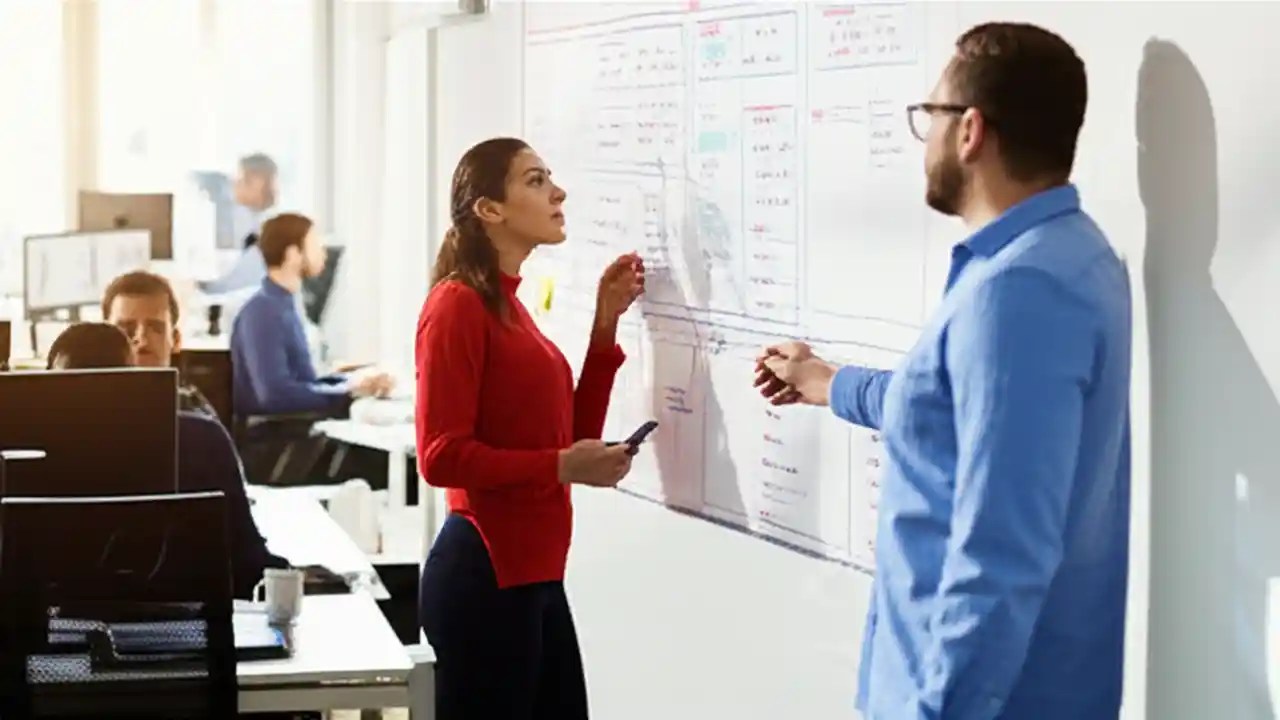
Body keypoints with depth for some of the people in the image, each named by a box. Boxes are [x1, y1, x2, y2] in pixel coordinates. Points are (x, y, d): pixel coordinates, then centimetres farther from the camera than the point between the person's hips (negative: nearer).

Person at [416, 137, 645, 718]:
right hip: (482, 574, -9)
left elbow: (570, 434, 15)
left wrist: (606, 322, 10)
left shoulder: (510, 306, 15)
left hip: (533, 573, 9)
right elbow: (441, 456, -17)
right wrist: (561, 468, -21)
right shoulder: (458, 304, -11)